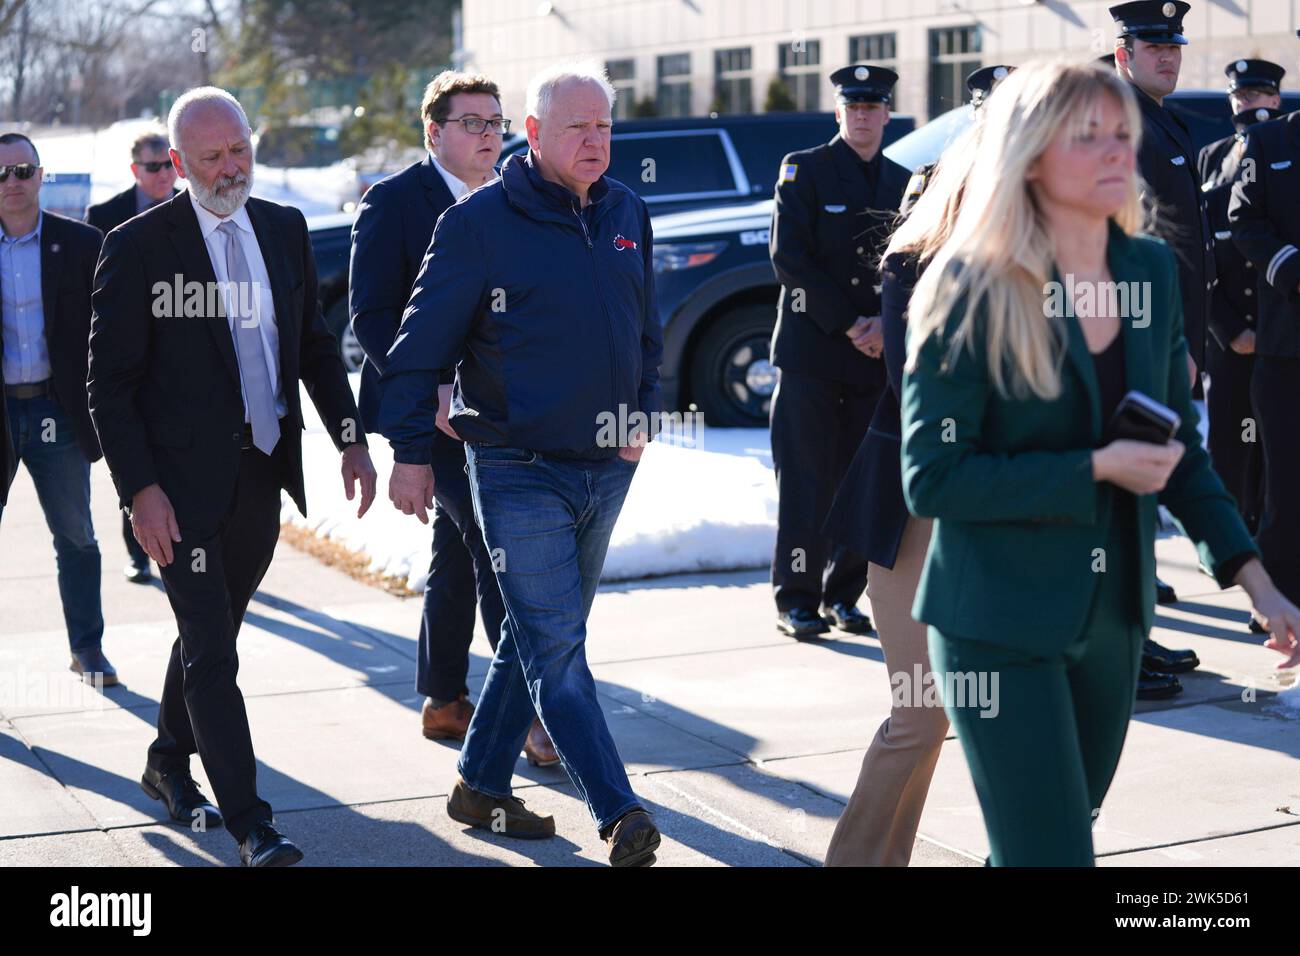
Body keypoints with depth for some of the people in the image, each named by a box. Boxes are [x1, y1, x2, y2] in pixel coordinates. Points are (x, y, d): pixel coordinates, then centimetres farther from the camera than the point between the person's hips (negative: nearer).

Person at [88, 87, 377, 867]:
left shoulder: (285, 230, 7)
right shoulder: (139, 246, -9)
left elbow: (316, 343, 15)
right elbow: (110, 383, -9)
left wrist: (351, 438, 5)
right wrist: (140, 488, -17)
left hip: (263, 475, 6)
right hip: (184, 480, -5)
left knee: (212, 632, 19)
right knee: (210, 653, -6)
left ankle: (170, 765, 39)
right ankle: (250, 824, -3)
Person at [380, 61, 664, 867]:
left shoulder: (628, 214, 9)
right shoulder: (481, 221, -9)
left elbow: (647, 331, 20)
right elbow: (422, 344, -7)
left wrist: (644, 414, 8)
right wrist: (412, 453, -8)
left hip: (606, 468, 6)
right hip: (520, 471, -6)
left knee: (537, 638, 14)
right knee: (557, 649, -9)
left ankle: (482, 786, 27)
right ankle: (621, 816, -11)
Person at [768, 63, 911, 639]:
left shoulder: (903, 183, 14)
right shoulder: (804, 170, 1)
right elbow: (788, 257, -8)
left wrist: (886, 324, -6)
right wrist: (849, 324, -13)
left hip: (877, 354, 4)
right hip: (812, 349, -4)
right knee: (806, 480, -4)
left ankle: (844, 595, 13)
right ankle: (797, 598, 3)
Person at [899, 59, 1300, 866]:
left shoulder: (1152, 270, 2)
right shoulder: (973, 289, -13)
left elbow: (1180, 446, 10)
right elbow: (932, 479, -16)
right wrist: (1094, 470, -20)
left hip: (1113, 613, 6)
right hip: (1002, 623, -5)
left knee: (1053, 834, 18)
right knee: (1052, 850, -8)